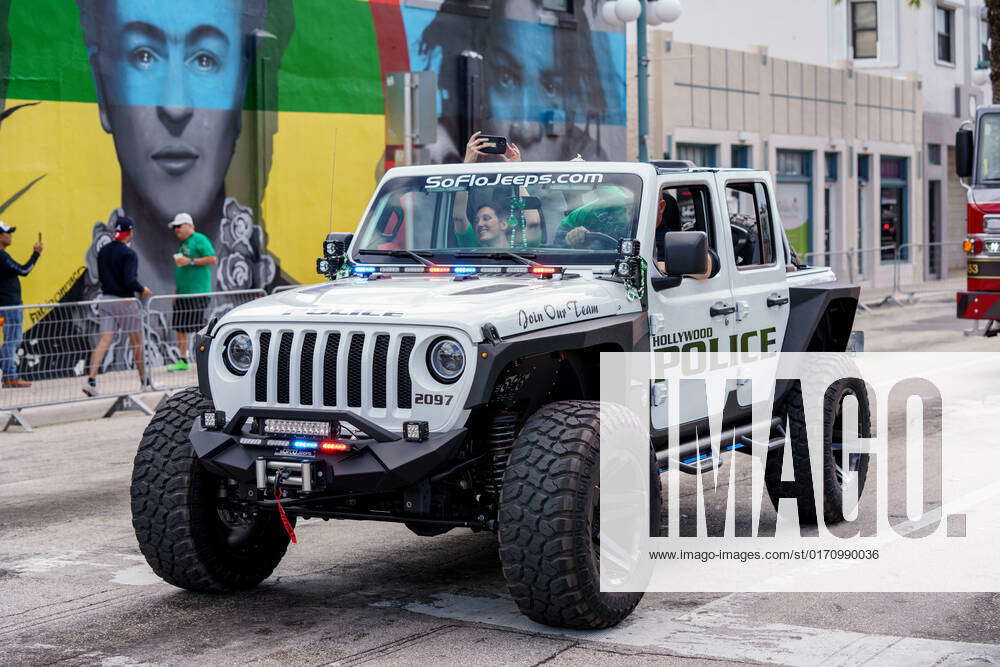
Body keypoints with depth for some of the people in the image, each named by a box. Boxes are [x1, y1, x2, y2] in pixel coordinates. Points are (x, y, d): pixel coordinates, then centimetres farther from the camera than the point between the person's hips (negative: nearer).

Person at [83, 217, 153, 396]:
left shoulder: (103, 251, 8)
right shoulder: (129, 254, -14)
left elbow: (102, 276, 16)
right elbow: (130, 281, -22)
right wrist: (142, 290, -5)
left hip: (106, 299, 6)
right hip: (124, 301, -6)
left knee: (104, 340, 0)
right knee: (136, 341, 9)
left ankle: (91, 380, -13)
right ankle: (144, 380, 19)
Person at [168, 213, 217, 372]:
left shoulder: (199, 239, -7)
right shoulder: (184, 244, 20)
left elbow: (212, 258, -16)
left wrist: (190, 261, -18)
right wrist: (177, 292, 22)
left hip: (197, 293, -9)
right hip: (183, 293, 9)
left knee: (200, 327, -9)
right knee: (180, 327, 7)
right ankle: (182, 361, 12)